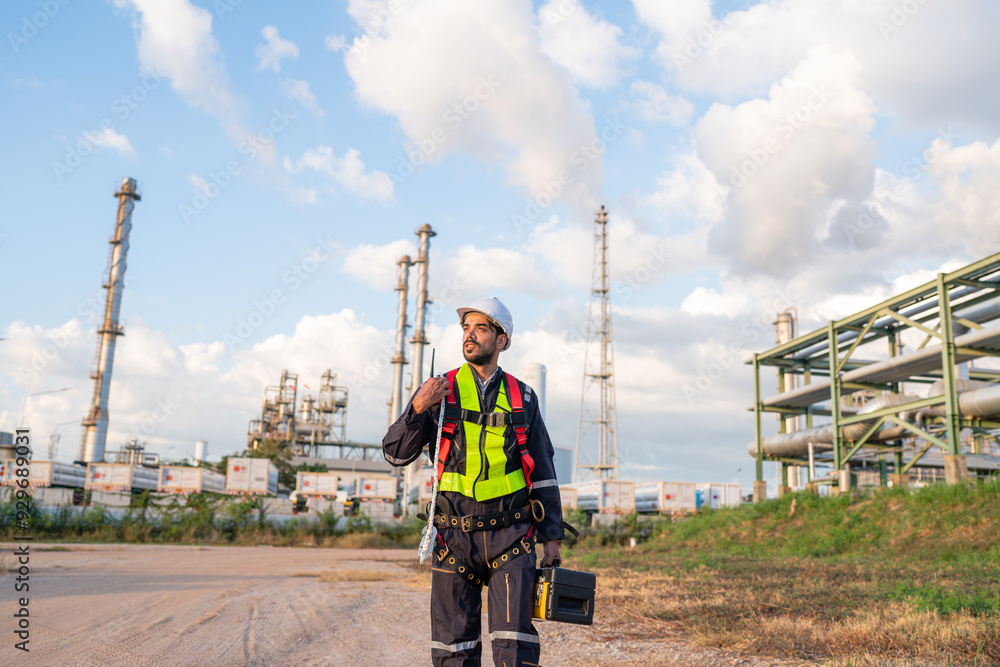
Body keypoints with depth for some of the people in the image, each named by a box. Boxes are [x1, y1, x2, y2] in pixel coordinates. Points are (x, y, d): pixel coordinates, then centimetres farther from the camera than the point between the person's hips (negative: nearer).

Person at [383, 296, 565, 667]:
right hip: (455, 535, 0)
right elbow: (395, 453, 1)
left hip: (510, 537, 0)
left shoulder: (522, 398, 8)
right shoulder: (440, 390, 4)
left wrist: (552, 536, 8)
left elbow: (542, 471, 12)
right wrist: (418, 408, -16)